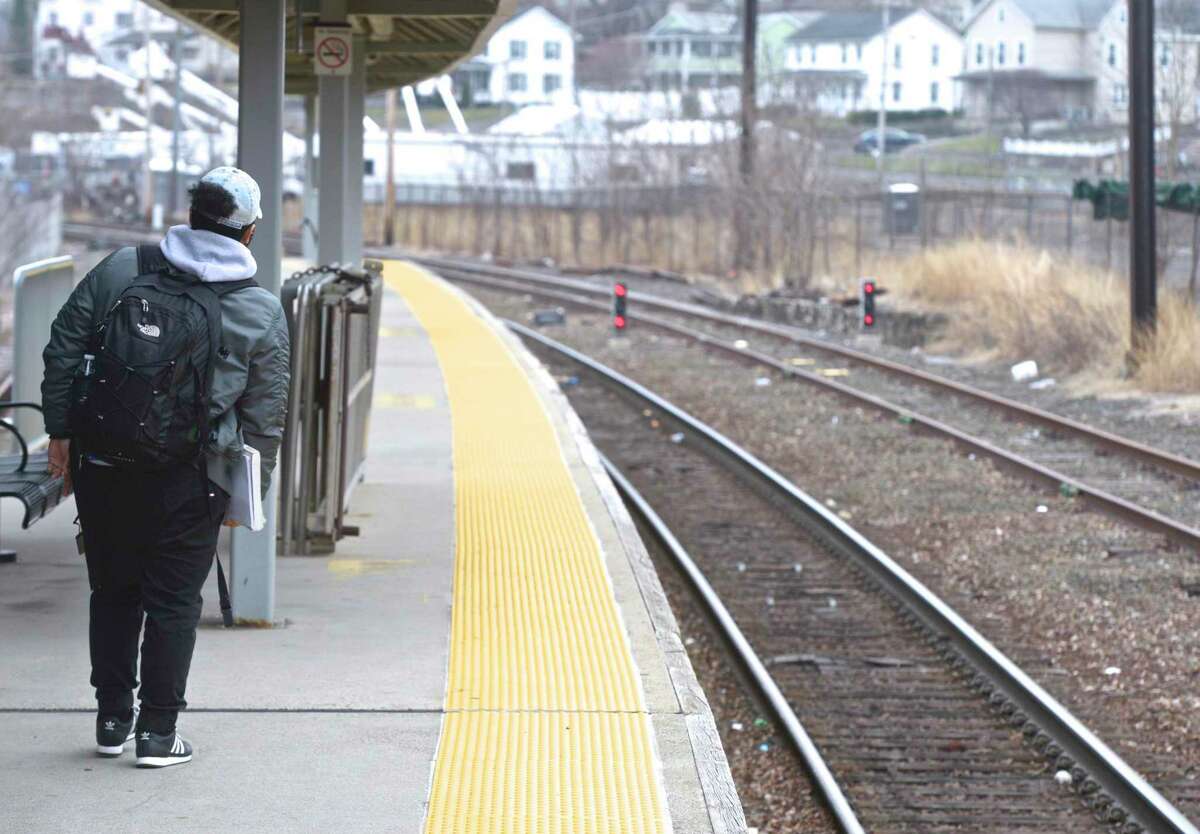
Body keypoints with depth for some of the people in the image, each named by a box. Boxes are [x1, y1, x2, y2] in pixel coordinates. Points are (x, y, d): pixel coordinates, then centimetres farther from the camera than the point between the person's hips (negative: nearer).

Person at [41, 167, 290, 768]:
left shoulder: (119, 269, 2)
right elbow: (265, 417, 2)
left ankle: (112, 719, 23)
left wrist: (60, 432, 11)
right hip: (188, 483, -2)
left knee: (113, 592, 16)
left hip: (102, 467, 2)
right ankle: (157, 733, 6)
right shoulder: (262, 314, -2)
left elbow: (62, 352, 4)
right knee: (174, 601, 7)